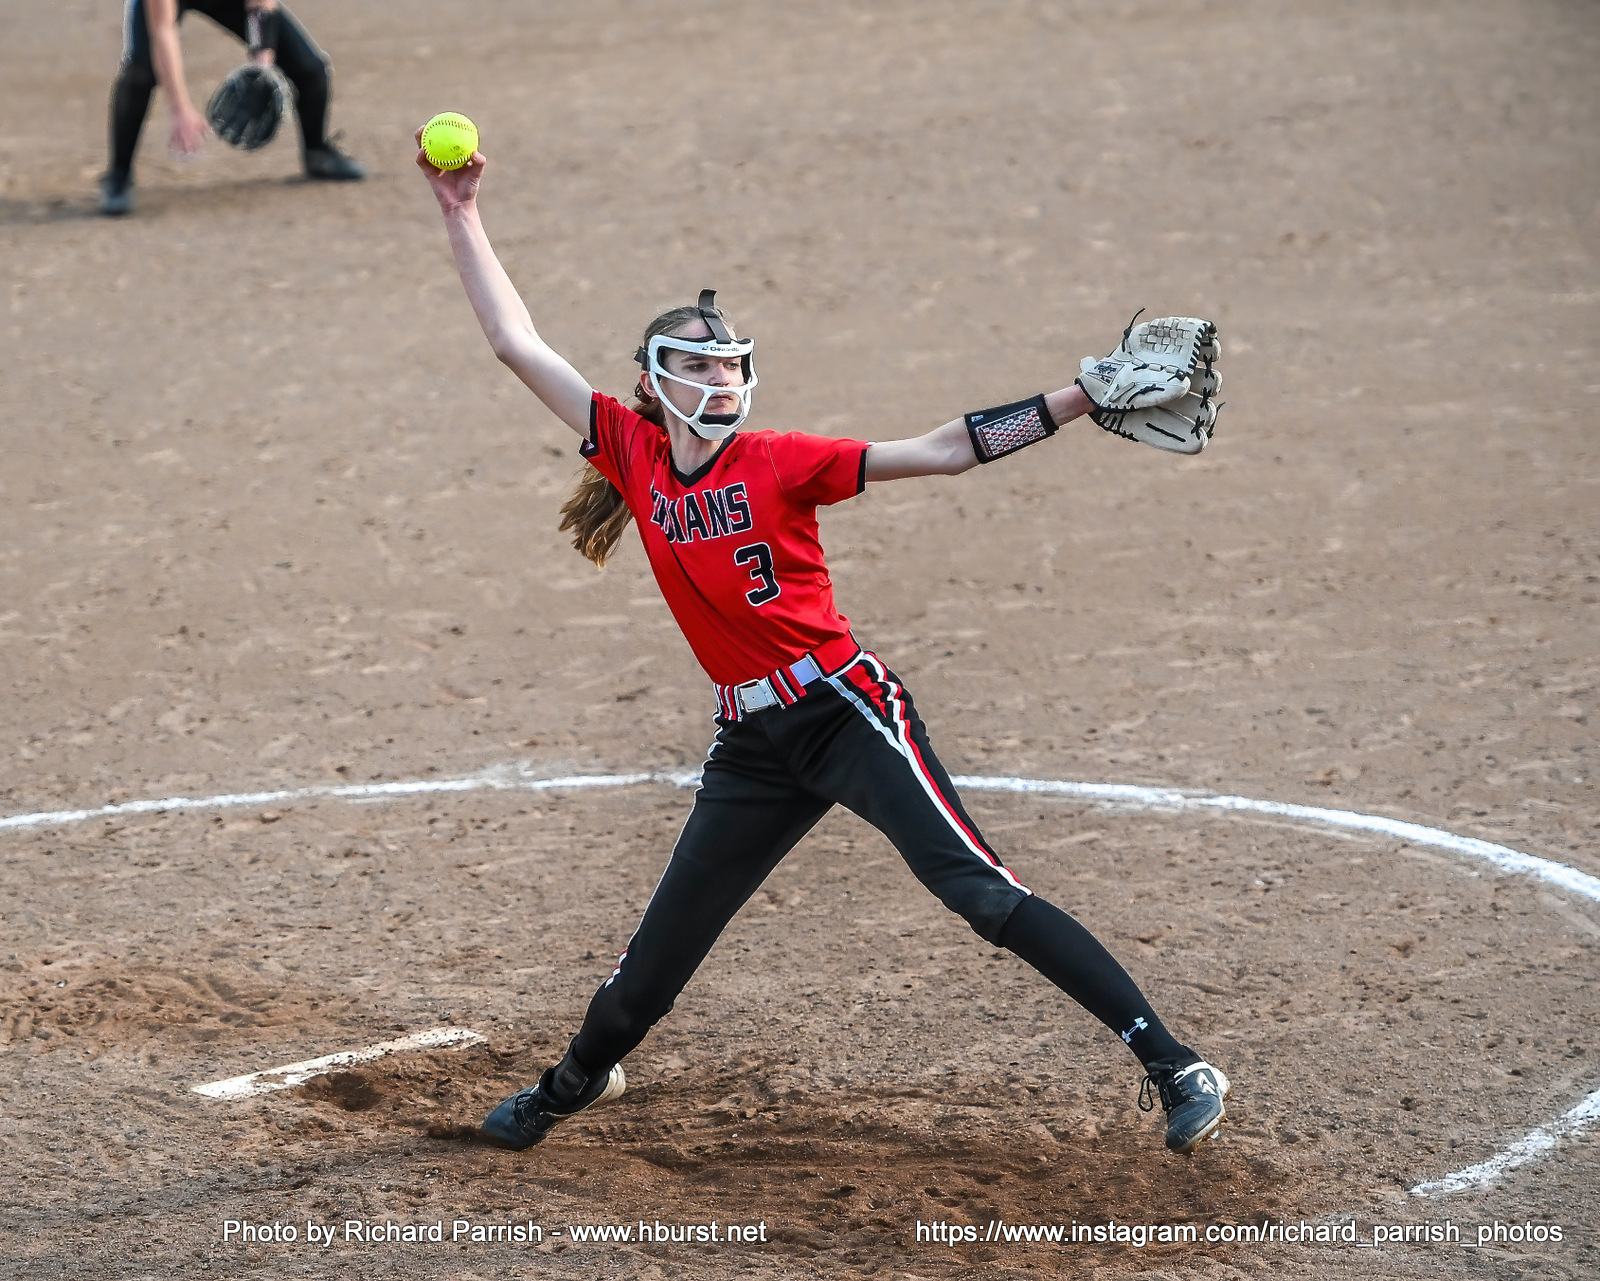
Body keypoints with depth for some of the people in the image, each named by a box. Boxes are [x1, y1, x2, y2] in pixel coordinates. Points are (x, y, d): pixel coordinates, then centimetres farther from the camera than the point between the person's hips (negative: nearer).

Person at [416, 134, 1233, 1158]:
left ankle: (1172, 1063, -18)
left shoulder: (781, 462, -6)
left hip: (846, 713, -4)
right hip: (754, 743, 4)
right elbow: (520, 345, 6)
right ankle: (583, 1076, 44)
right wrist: (464, 218, 4)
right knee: (658, 956, 13)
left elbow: (943, 452, -9)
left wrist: (1071, 405, -17)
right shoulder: (635, 451, 4)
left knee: (981, 892, -16)